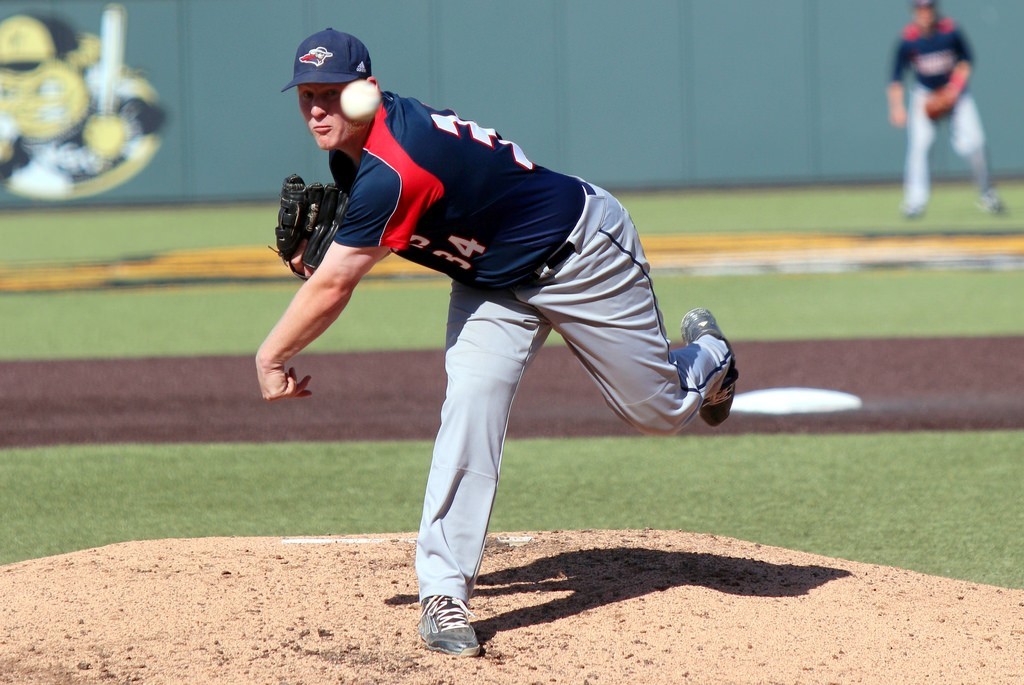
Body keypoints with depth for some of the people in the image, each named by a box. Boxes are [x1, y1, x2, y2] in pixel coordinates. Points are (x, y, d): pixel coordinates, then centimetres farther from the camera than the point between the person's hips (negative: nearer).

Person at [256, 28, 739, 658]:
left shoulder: (394, 167, -37)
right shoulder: (350, 151, -8)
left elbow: (333, 287, -32)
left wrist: (270, 358, -19)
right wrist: (322, 246, -13)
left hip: (583, 249, -7)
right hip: (492, 280, 7)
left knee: (660, 410, 6)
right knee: (472, 402, -16)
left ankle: (705, 357, 44)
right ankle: (445, 593, -18)